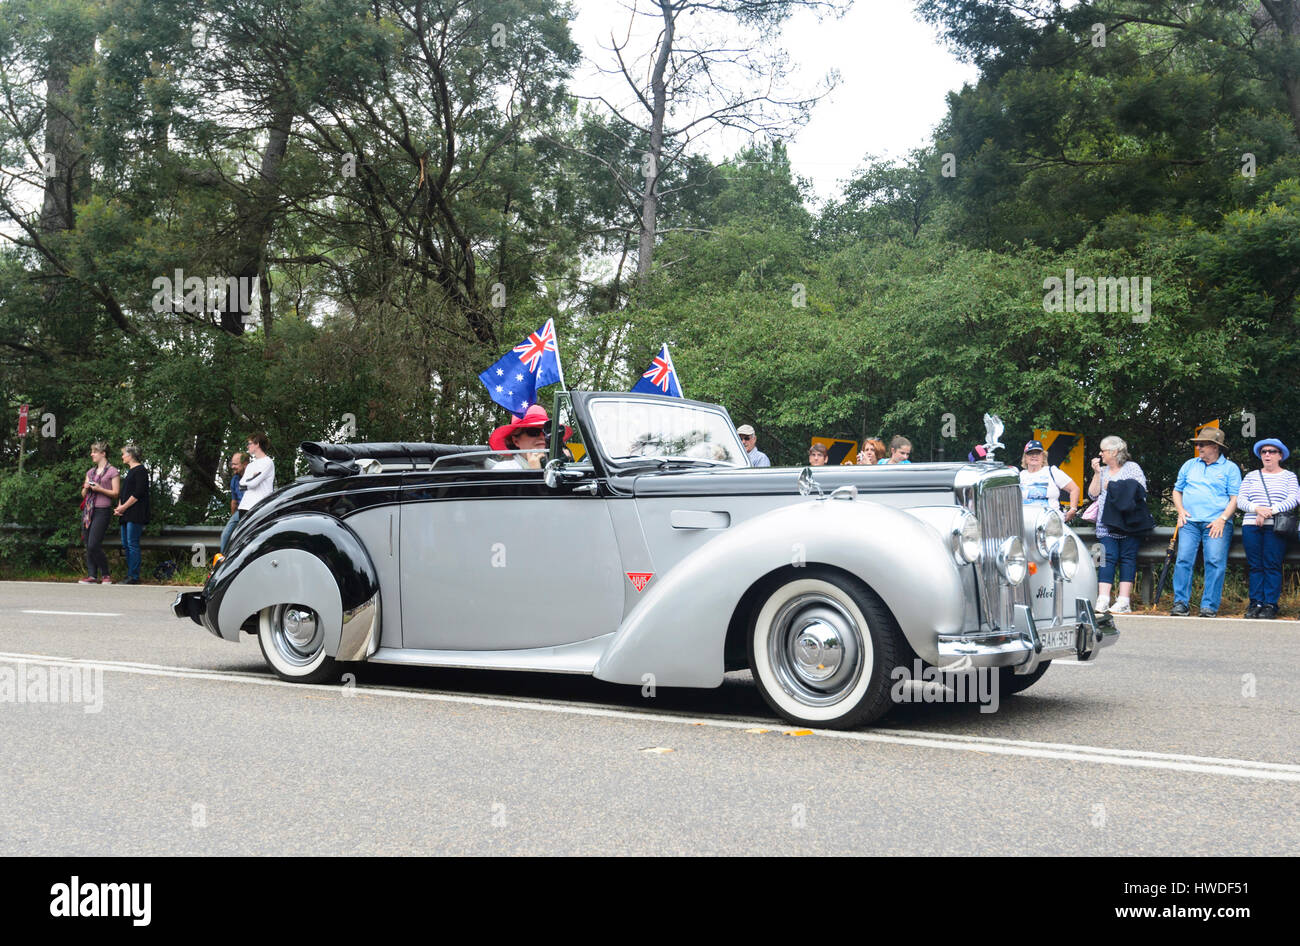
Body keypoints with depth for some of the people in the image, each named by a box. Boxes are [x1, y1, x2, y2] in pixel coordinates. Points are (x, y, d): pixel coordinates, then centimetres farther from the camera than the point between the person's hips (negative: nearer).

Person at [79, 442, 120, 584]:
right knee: (88, 546, 3)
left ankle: (106, 575, -1)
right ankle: (92, 576, 6)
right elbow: (83, 495, 20)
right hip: (88, 510, 7)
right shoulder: (90, 472, 20)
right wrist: (86, 488, -1)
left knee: (93, 546, -14)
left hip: (102, 510, -7)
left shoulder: (112, 471, -1)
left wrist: (100, 489, -16)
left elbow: (116, 493, -6)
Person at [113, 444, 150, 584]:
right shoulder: (130, 471, 21)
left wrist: (123, 507, -14)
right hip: (126, 515, 10)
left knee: (132, 544, -10)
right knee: (126, 545, 9)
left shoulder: (140, 470, -8)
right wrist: (119, 507, 7)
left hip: (135, 514, -10)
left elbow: (138, 494, -16)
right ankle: (129, 575, 13)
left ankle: (134, 577, -9)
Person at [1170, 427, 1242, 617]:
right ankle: (1180, 603, -10)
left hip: (1217, 523, -3)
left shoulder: (1230, 468, 10)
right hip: (1190, 522, 3)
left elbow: (1235, 498, 3)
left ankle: (1209, 606, -13)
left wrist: (1223, 519, -10)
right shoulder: (1190, 465, 21)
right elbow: (1177, 491, 24)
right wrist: (1180, 510, 5)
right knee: (1184, 559, -12)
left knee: (1215, 562, -15)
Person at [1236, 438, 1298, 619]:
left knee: (1272, 565, -9)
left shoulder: (1289, 476, 12)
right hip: (1251, 526, 2)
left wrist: (1269, 512, -14)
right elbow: (1240, 501, 8)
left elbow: (1293, 499, -3)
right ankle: (1256, 603, 1)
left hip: (1275, 527, -2)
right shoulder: (1251, 476, 18)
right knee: (1255, 565, -1)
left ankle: (1270, 605, -8)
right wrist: (1257, 509, -13)